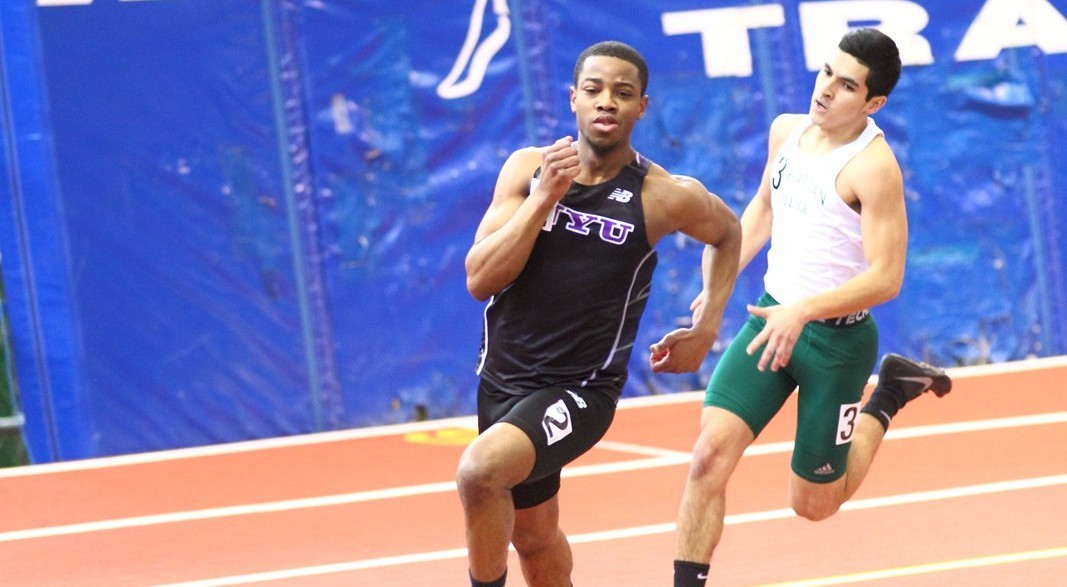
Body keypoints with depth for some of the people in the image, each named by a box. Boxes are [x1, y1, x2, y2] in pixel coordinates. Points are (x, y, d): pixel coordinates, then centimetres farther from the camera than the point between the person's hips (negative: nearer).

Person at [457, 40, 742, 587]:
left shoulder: (664, 197, -10)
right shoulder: (527, 169, -4)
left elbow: (727, 232, 13)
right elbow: (480, 280, -12)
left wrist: (705, 331, 9)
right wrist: (545, 198, -20)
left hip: (580, 390, -4)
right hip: (503, 378, 4)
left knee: (479, 469, -31)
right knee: (532, 533, 22)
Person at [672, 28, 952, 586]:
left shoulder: (874, 166, -19)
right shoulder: (786, 130, 2)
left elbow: (885, 277, -22)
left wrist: (804, 311, -33)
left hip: (838, 338, -5)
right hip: (773, 317, 5)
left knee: (813, 503, 9)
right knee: (711, 451, -16)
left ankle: (888, 396, 31)